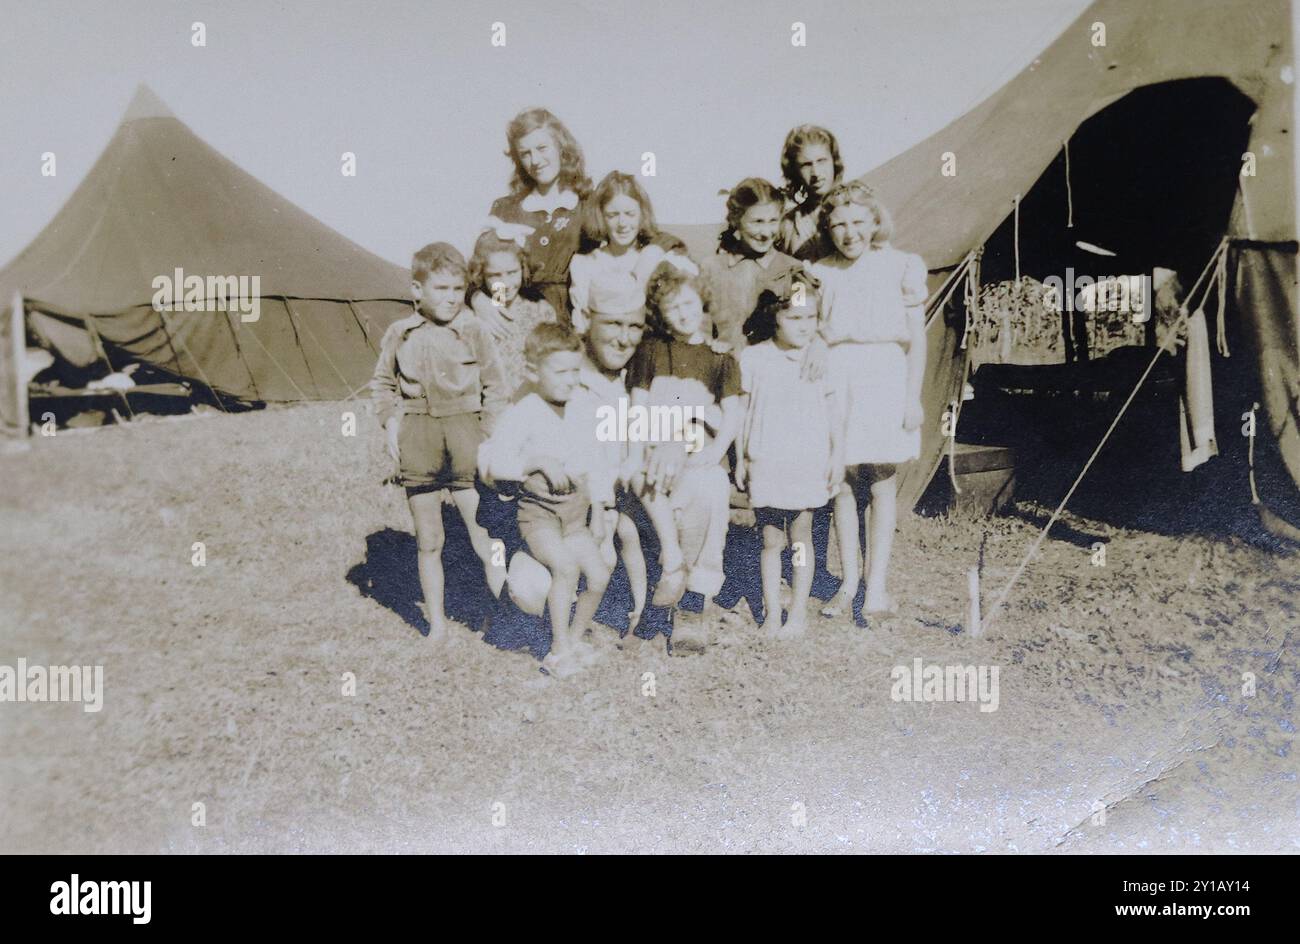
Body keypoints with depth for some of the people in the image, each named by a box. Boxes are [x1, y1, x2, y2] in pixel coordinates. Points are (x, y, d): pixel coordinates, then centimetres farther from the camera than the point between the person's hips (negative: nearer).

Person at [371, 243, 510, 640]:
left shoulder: (472, 330, -3)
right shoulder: (399, 335, 3)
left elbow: (495, 386, 3)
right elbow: (383, 384, 16)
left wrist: (489, 435, -3)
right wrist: (390, 424, 3)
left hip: (464, 429, -2)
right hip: (417, 434, 2)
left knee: (482, 531, -5)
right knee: (428, 540, 10)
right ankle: (436, 621, 21)